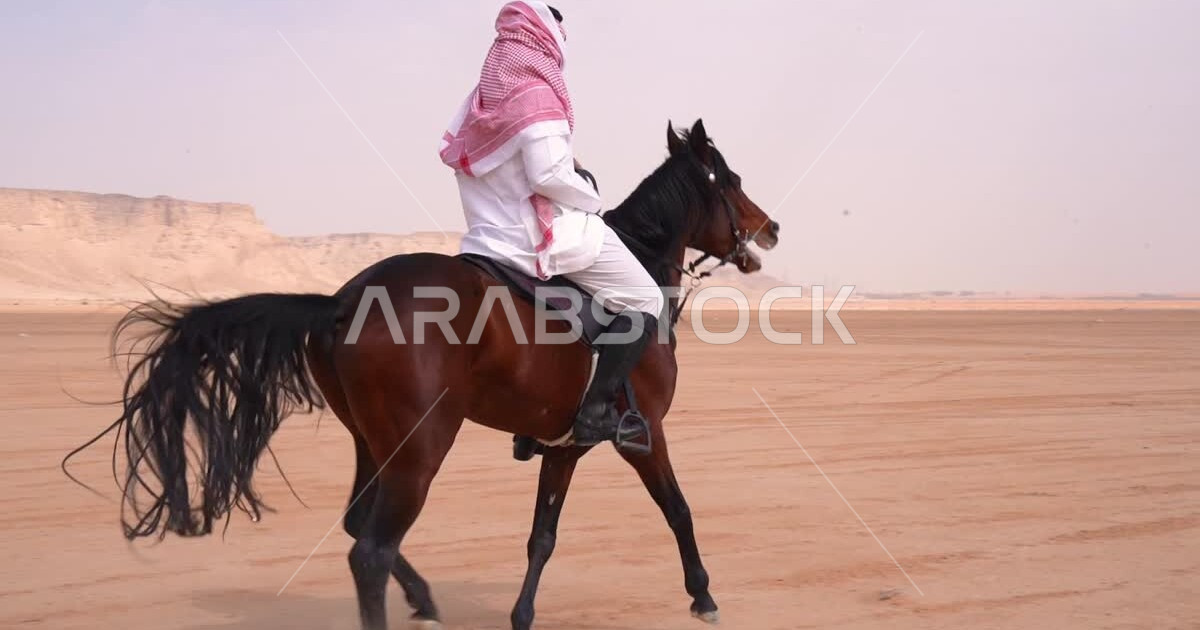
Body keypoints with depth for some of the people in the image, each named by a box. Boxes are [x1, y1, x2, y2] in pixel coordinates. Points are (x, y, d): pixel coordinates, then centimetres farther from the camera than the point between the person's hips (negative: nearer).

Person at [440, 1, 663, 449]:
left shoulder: (485, 97, 12)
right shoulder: (537, 94, -15)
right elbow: (549, 174, -24)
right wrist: (593, 200, -8)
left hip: (493, 238, 9)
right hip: (551, 235, -9)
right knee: (645, 300, -1)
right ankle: (596, 410, -11)